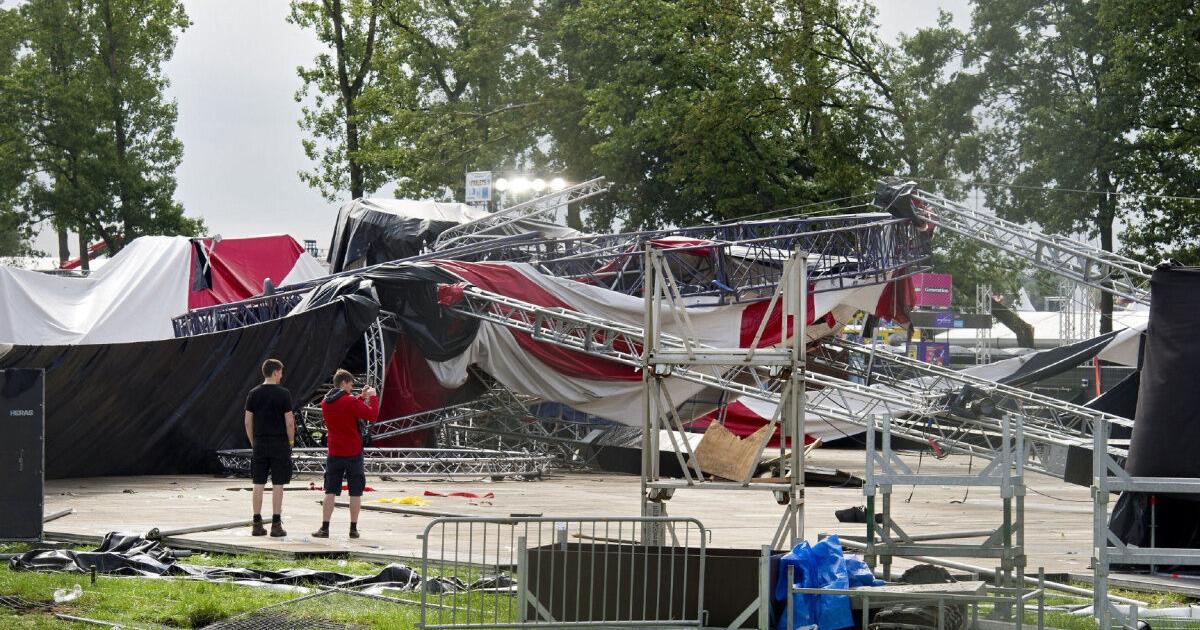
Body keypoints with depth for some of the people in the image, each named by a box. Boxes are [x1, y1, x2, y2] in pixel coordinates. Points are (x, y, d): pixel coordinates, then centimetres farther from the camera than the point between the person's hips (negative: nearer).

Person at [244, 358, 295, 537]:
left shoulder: (254, 394, 4)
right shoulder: (283, 394, -8)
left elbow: (248, 422, 4)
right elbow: (289, 422, -9)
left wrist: (253, 442, 14)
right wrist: (291, 441, 4)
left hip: (259, 444, 4)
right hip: (279, 444, -4)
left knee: (259, 484, 7)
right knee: (277, 485, 0)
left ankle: (257, 524, 8)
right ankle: (276, 525, -1)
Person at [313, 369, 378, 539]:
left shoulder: (325, 402, 7)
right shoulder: (350, 402, -14)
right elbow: (372, 416, -16)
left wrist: (361, 397, 18)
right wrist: (373, 397, -3)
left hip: (334, 454, 5)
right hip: (353, 453, -5)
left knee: (330, 492, 7)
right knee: (355, 492, 4)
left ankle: (324, 528, 3)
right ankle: (353, 529, 6)